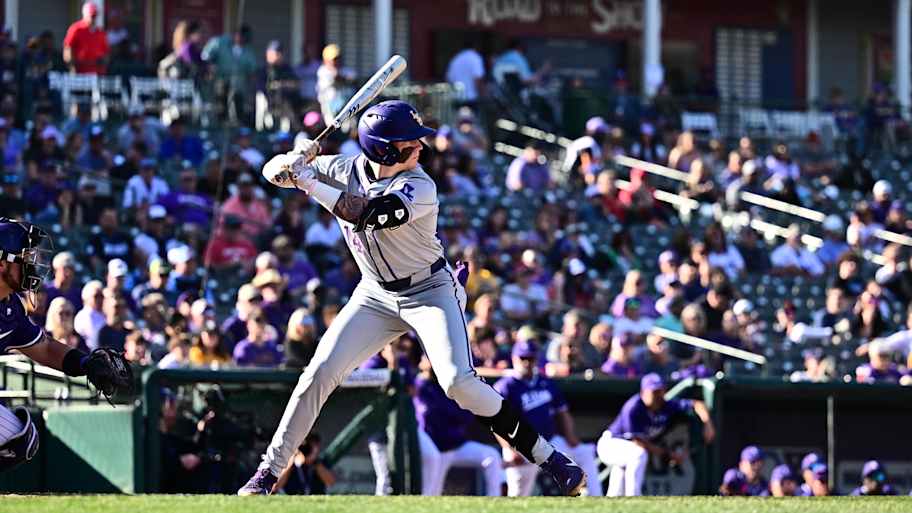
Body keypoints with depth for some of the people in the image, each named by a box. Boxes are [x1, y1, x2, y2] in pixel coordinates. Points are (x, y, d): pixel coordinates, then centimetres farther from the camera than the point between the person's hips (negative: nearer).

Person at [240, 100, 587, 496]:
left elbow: (366, 213, -40)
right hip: (376, 296, 4)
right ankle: (269, 472, 5)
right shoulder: (345, 170, -9)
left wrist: (309, 182, -36)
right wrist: (294, 162, -27)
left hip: (431, 292, -4)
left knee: (459, 383, -21)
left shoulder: (419, 188, -24)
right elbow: (274, 171, -3)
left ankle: (548, 458, -14)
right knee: (320, 373, -6)